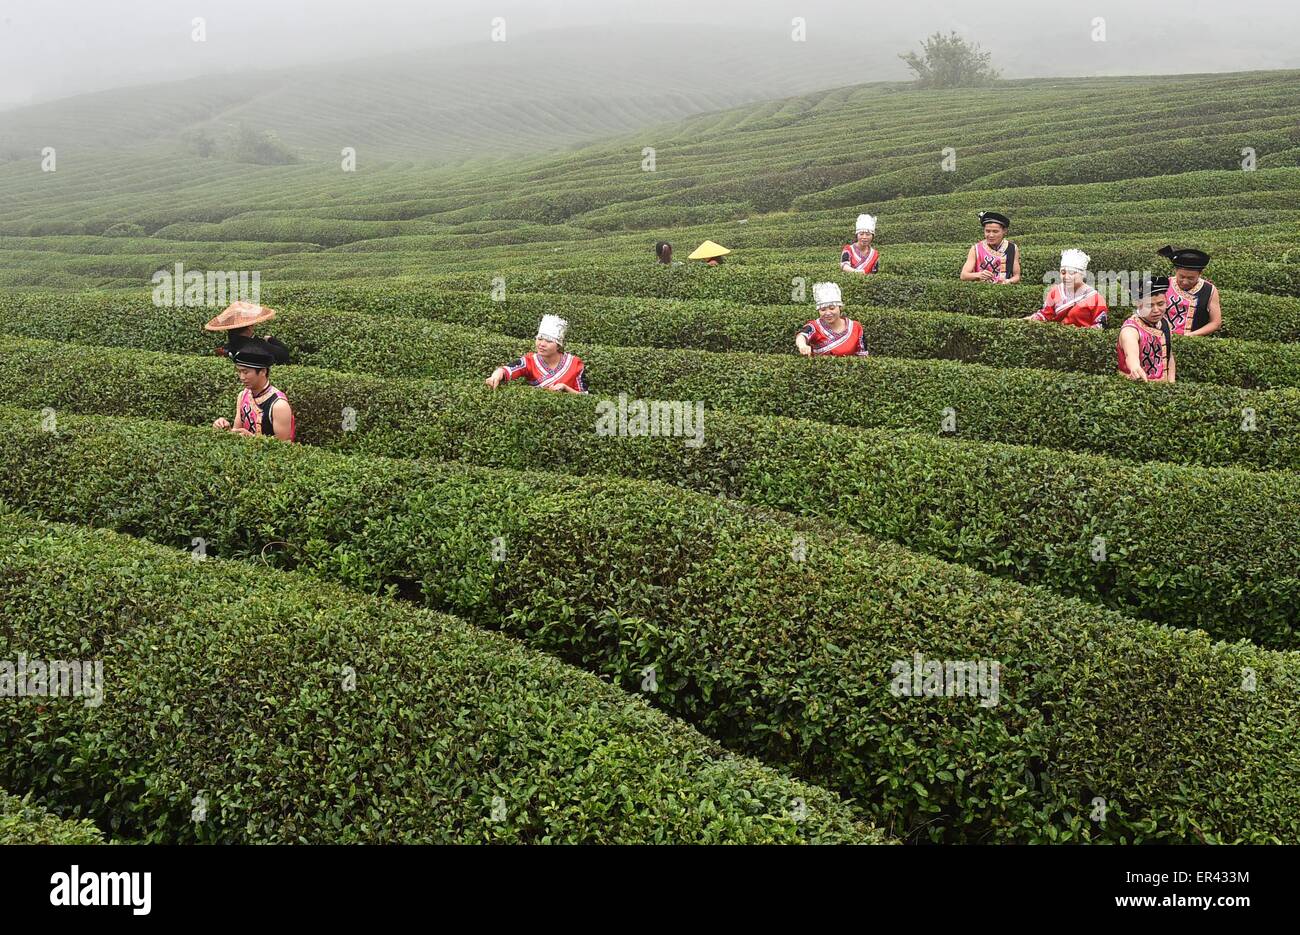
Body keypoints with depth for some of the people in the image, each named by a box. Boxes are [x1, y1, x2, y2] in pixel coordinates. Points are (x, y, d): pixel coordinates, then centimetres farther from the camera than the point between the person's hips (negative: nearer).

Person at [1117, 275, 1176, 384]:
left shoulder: (1164, 322, 5)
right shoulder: (1130, 329, -15)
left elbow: (1169, 357, 16)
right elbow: (1131, 355, -36)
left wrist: (1171, 383, 3)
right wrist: (1135, 369, -56)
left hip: (1163, 387, 7)